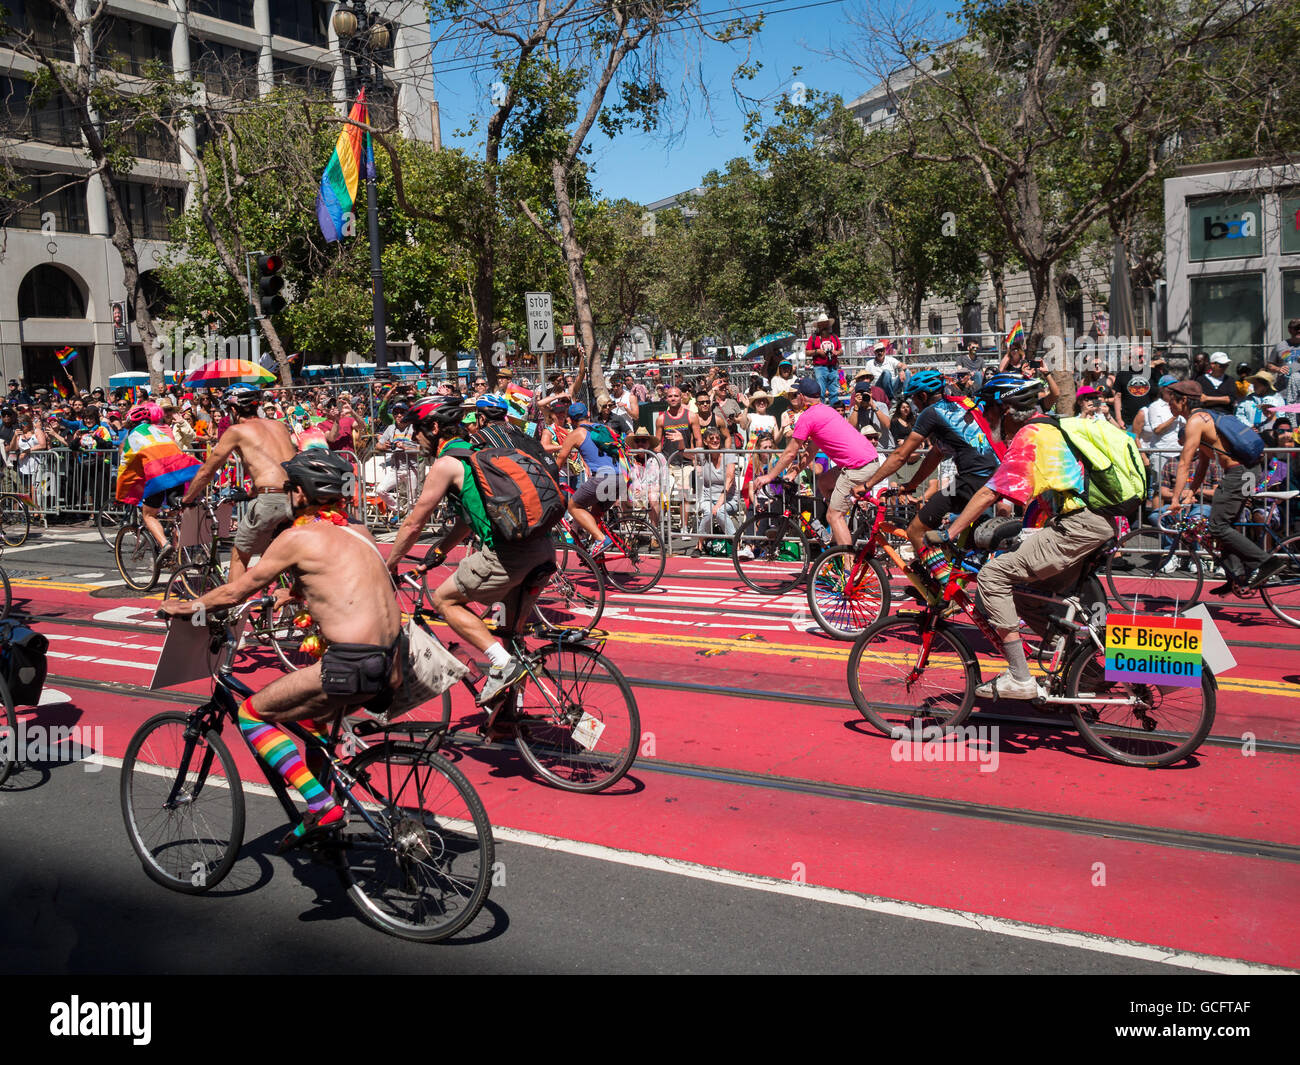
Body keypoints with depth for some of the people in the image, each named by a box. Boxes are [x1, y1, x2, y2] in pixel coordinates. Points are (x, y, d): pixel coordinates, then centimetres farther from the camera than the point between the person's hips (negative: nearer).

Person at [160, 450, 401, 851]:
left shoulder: (298, 536, -3)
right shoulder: (354, 532, 17)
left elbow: (237, 590, 5)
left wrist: (189, 606, 22)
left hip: (353, 668, -8)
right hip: (392, 666, 8)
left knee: (252, 714, 9)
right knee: (311, 718, 32)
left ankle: (321, 806, -2)